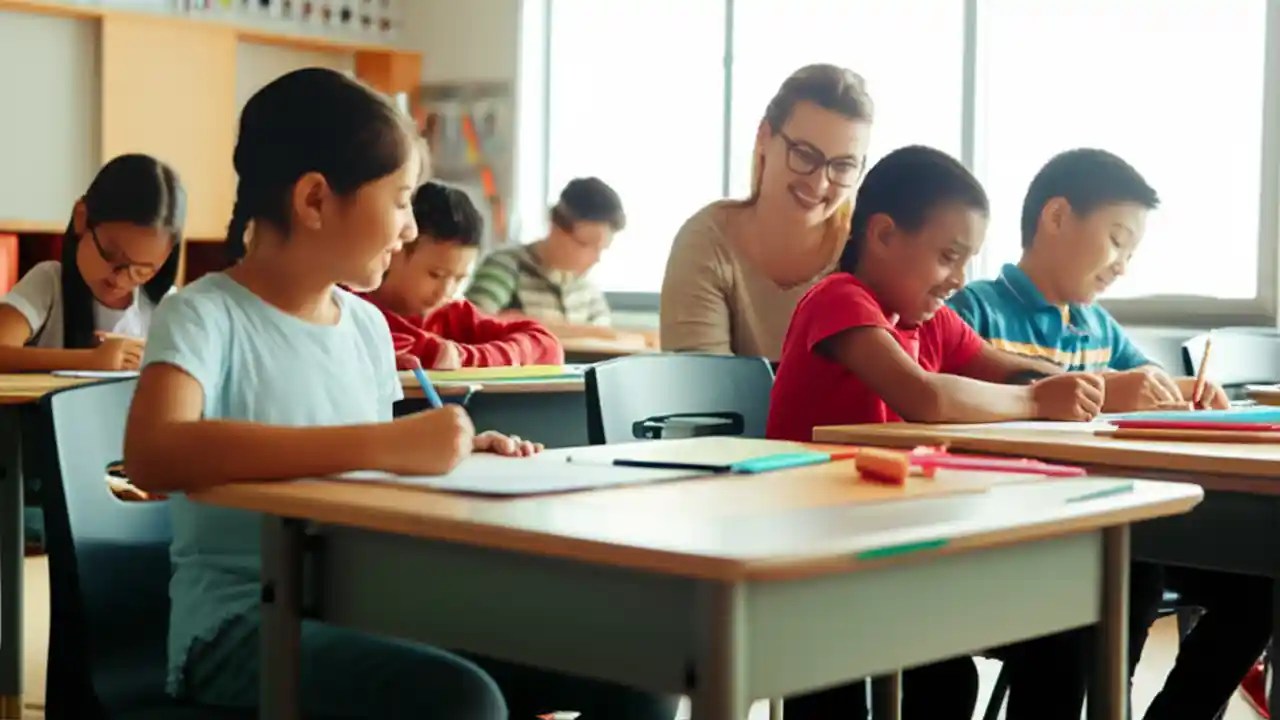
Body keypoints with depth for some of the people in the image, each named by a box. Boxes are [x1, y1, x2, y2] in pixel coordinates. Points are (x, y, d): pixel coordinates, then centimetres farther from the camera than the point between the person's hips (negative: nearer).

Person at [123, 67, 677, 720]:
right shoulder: (206, 315, -11)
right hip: (244, 623, -6)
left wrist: (455, 463, -1)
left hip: (371, 609, 7)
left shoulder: (367, 325, 9)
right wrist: (386, 444, -34)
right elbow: (152, 456, -32)